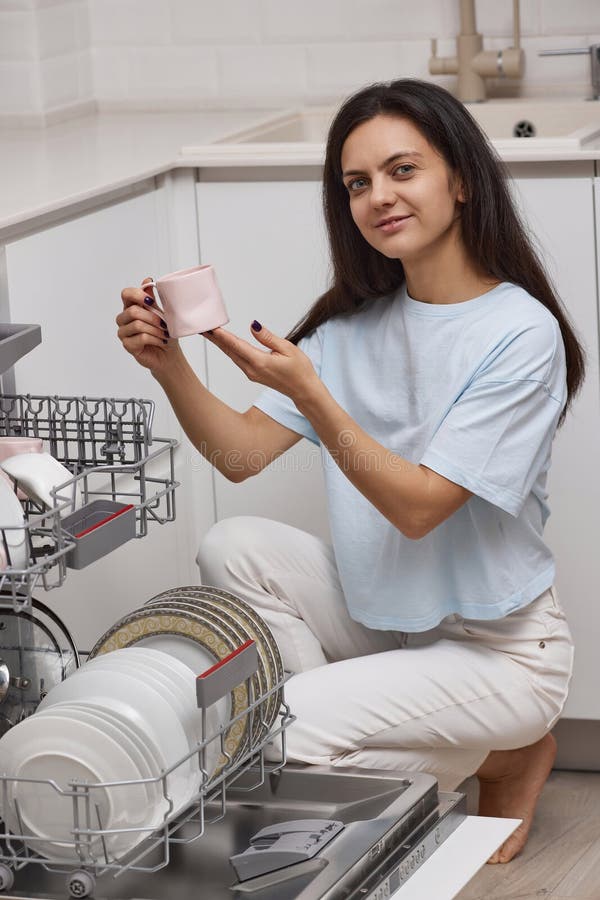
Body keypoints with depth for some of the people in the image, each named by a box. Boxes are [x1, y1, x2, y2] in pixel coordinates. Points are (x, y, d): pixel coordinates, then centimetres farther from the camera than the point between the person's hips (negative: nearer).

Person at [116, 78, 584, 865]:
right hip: (380, 616, 6)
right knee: (234, 549, -15)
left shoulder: (521, 333, -18)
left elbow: (418, 506, -24)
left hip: (495, 648, -6)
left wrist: (309, 393, -35)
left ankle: (507, 757, 4)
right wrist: (170, 366, -23)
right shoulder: (356, 321, 2)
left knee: (270, 735, -19)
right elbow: (241, 454, -6)